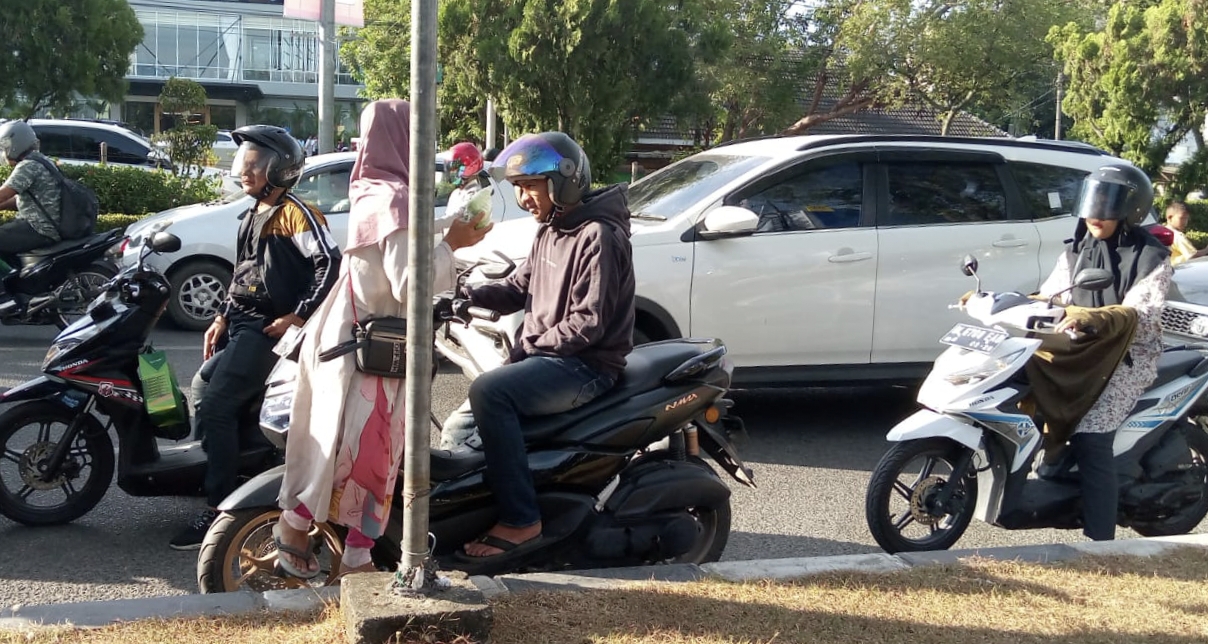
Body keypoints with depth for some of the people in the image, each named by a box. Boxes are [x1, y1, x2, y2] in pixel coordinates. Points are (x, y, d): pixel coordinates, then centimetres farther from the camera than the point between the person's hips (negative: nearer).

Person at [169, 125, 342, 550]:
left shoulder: (295, 213, -10)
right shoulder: (253, 217, 20)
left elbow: (330, 265, -20)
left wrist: (297, 316, -21)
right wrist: (222, 318, 15)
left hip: (268, 329, -10)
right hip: (240, 323, 10)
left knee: (216, 405, -17)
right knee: (202, 389, 9)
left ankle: (221, 511, -15)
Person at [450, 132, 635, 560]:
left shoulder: (597, 236, -15)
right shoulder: (551, 230, 15)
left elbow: (588, 324, -21)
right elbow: (517, 289, 14)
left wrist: (530, 348, -17)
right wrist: (468, 295, -4)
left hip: (586, 366, -10)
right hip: (549, 357, 11)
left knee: (489, 392, -30)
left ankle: (521, 522, -27)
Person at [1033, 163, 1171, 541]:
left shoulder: (1151, 258, -8)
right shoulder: (1078, 249, 11)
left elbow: (1139, 316, -21)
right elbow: (1050, 296, 10)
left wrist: (1095, 319, -40)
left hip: (1128, 355, -7)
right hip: (1081, 347, 7)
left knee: (1090, 439, -24)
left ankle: (1100, 540, -21)